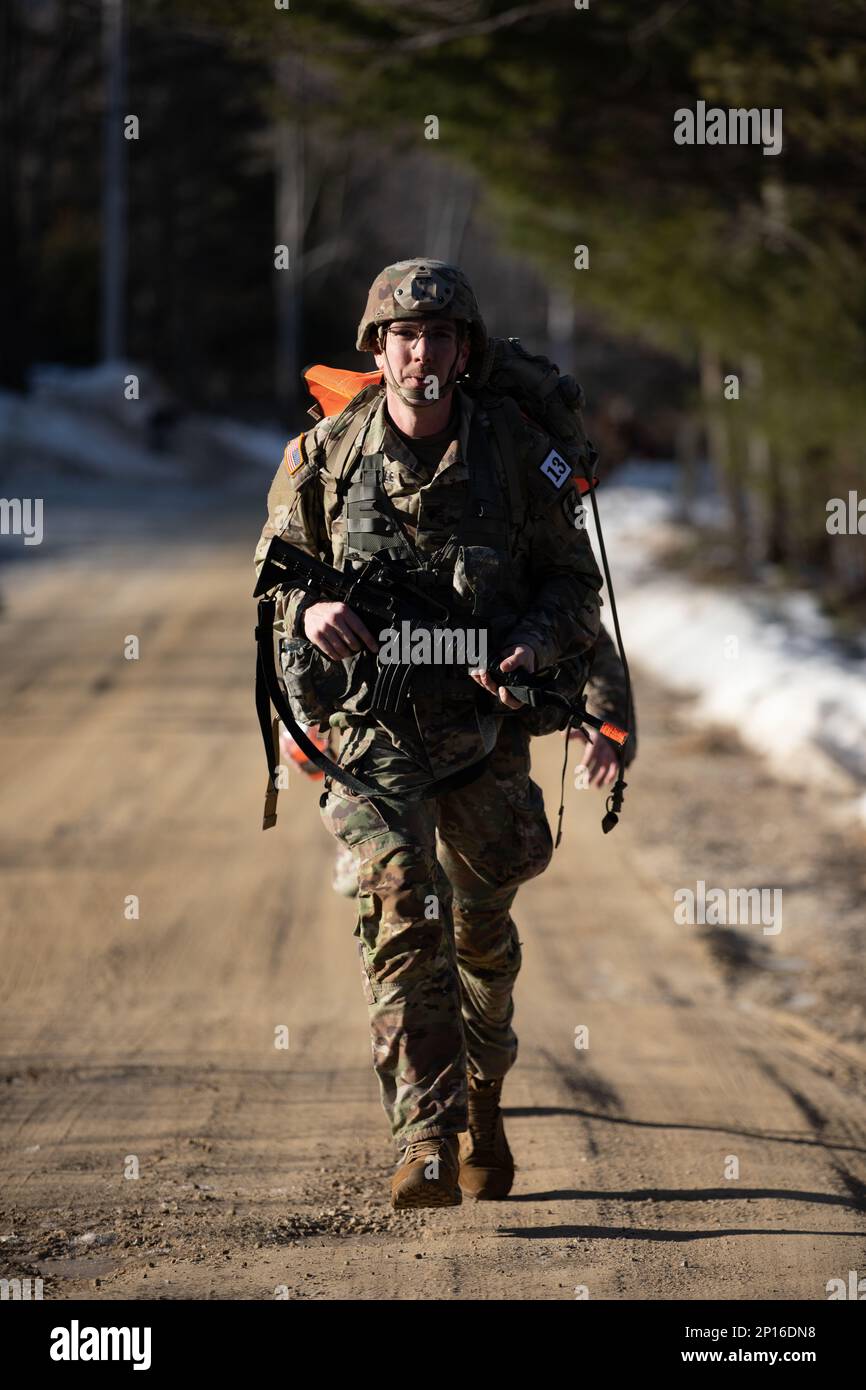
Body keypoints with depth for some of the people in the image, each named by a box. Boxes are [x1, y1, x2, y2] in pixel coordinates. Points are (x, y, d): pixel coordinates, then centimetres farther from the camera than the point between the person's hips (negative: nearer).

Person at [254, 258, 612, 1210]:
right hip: (370, 714, -2)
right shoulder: (324, 456, -2)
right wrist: (308, 608, -16)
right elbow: (274, 570, 8)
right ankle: (427, 1146, -24)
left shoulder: (514, 452, -3)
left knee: (482, 929, 16)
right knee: (402, 909, -20)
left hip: (482, 718, 2)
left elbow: (574, 581, 2)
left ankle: (481, 1104, 44)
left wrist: (534, 645, -19)